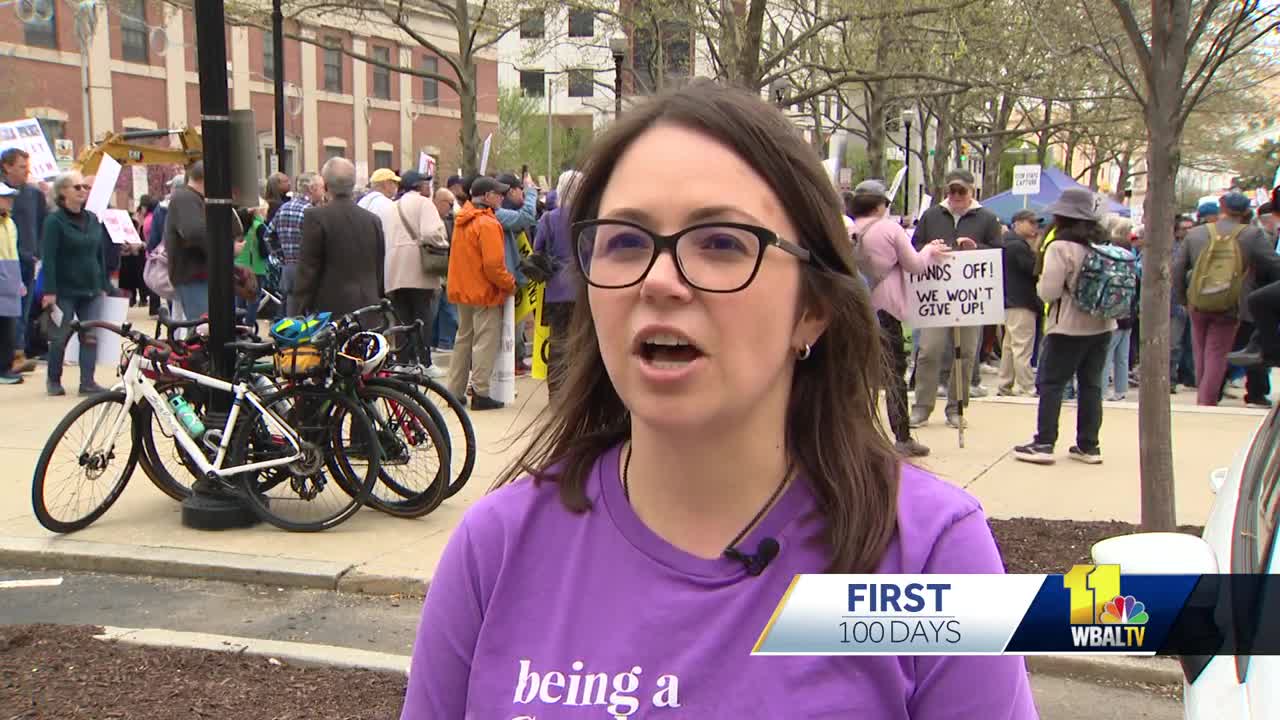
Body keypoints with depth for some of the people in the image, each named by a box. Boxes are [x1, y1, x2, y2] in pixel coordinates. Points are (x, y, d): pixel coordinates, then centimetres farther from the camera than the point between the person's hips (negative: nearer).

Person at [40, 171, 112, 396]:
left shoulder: (93, 220, 9)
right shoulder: (54, 221, -8)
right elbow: (48, 258, -12)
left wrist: (104, 285, 11)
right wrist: (49, 291, -18)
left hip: (90, 289, 5)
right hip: (65, 291, -5)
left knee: (91, 335, -1)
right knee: (61, 336, 4)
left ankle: (88, 382, 3)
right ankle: (54, 380, 20)